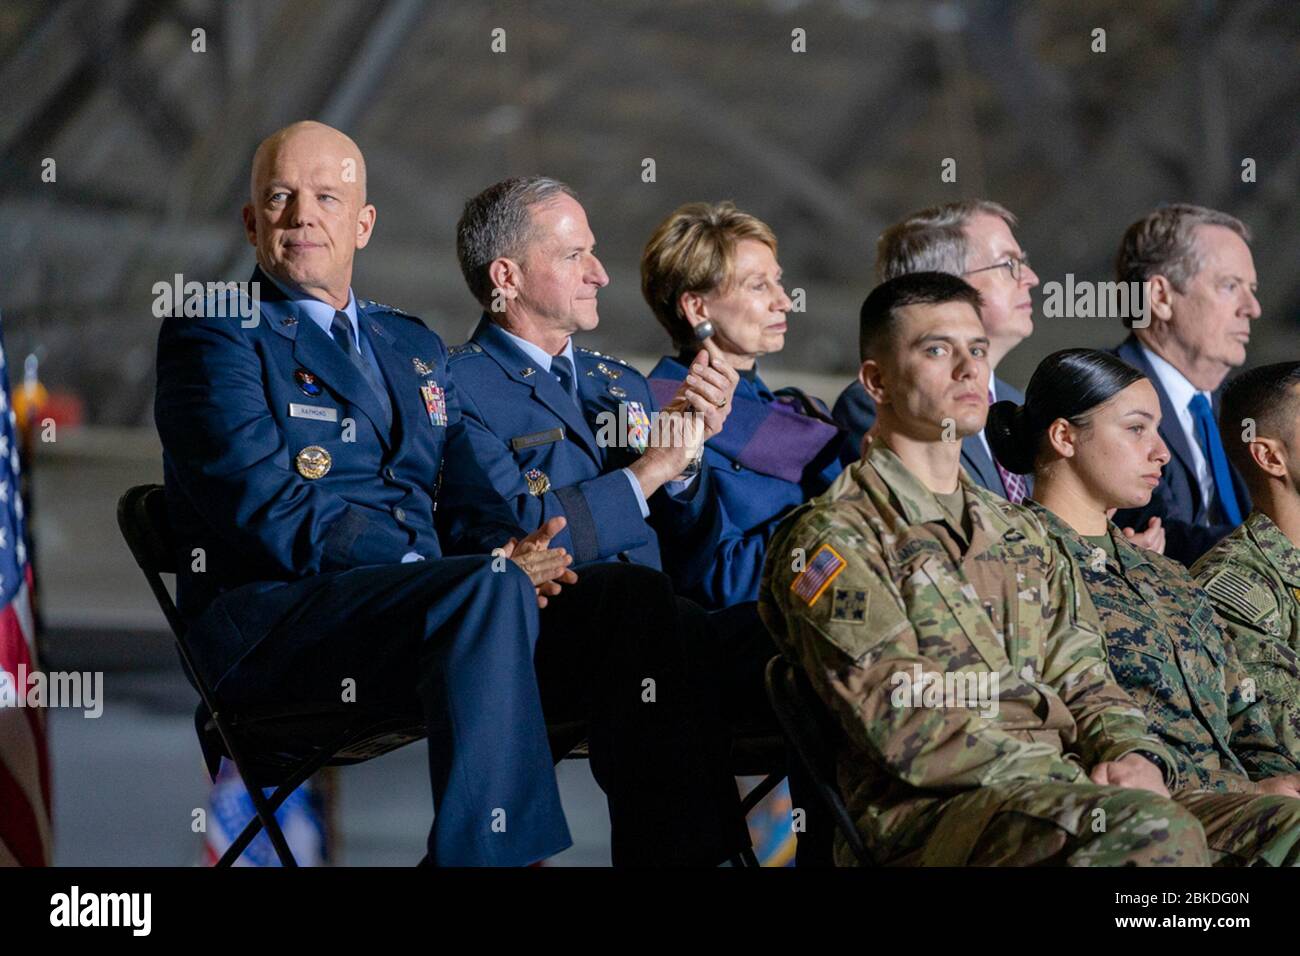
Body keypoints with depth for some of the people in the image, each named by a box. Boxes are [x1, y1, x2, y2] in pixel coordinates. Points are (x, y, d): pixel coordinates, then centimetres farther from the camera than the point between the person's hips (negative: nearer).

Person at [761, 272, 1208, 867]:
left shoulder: (1019, 529, 27)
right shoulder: (831, 539, 3)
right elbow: (903, 727, -9)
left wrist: (1134, 757, -4)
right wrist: (1086, 780, -15)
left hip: (1058, 796, 7)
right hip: (925, 813, -7)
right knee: (1153, 831, -38)